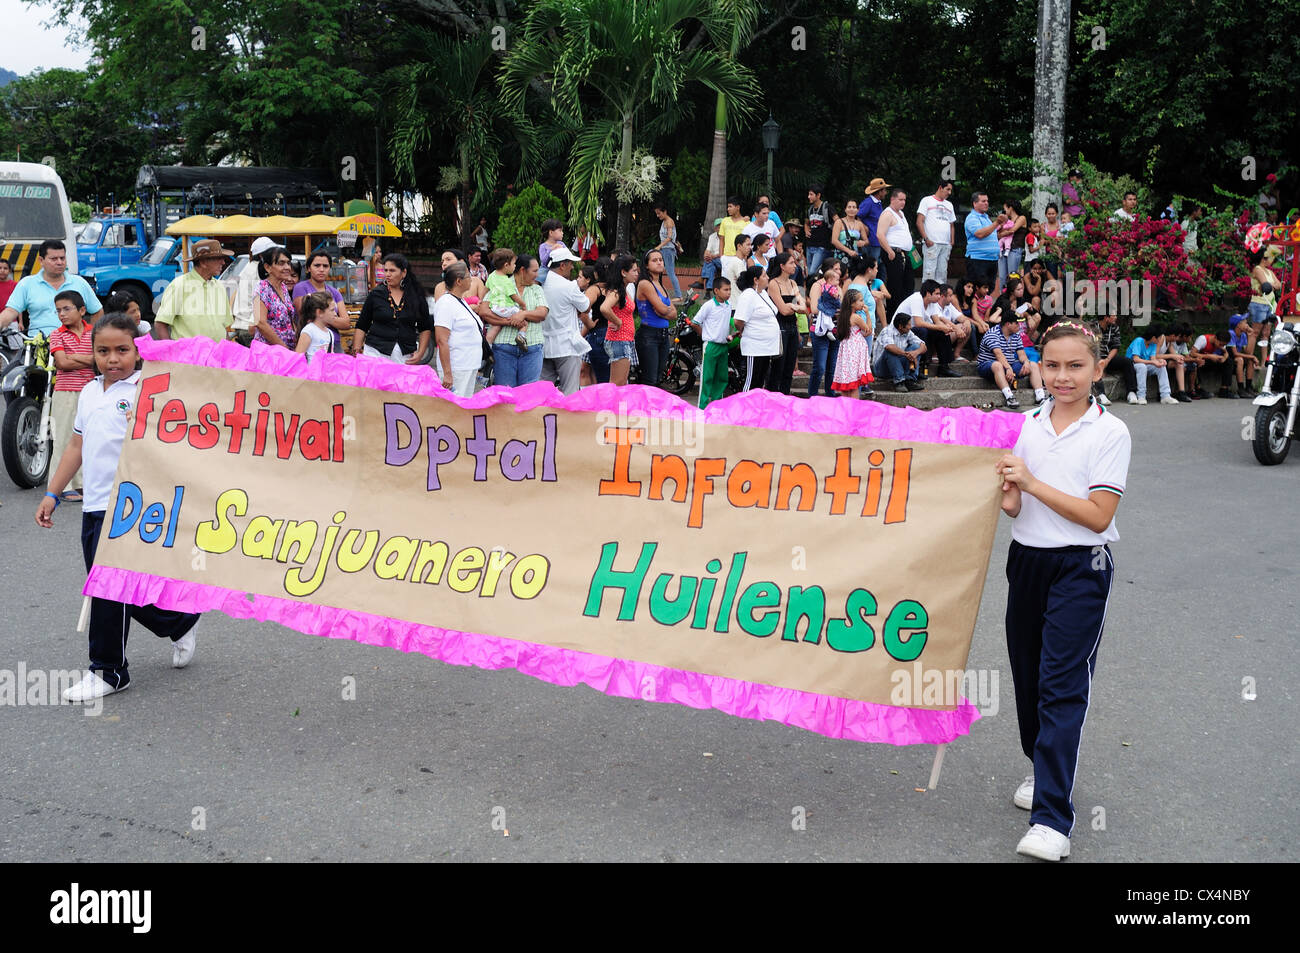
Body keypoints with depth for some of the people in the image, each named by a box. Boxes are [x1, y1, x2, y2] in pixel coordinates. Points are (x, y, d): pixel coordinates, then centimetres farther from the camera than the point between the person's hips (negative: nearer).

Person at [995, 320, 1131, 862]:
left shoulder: (1110, 433, -8)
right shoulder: (1028, 426, 6)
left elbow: (1098, 515, -14)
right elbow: (1013, 506, 10)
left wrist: (1033, 483, -19)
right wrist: (1009, 491, -13)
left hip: (1080, 569, -5)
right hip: (1027, 560, 5)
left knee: (1062, 685, -11)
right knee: (1027, 675, 13)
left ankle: (1051, 819, -12)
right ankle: (1043, 768, 35)